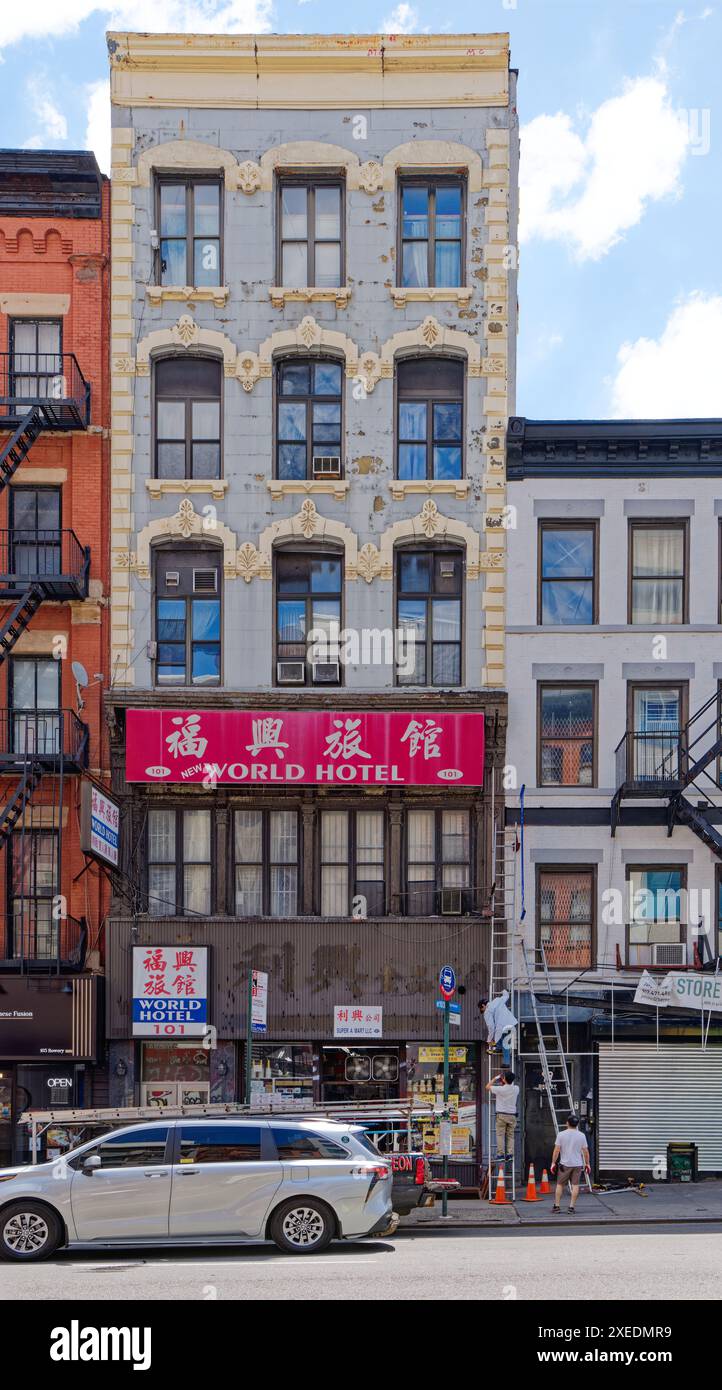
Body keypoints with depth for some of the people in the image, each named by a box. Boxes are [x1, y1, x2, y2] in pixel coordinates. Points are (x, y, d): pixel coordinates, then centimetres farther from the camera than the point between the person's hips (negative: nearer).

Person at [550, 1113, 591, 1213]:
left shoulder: (561, 1134, -6)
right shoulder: (581, 1135, -1)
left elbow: (556, 1150, -7)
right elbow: (585, 1151, 1)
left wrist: (553, 1163, -1)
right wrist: (587, 1163, 11)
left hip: (565, 1164, -1)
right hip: (577, 1164, 1)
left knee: (560, 1185, 9)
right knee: (575, 1185, 4)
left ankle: (556, 1206, 8)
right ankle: (572, 1206, 1)